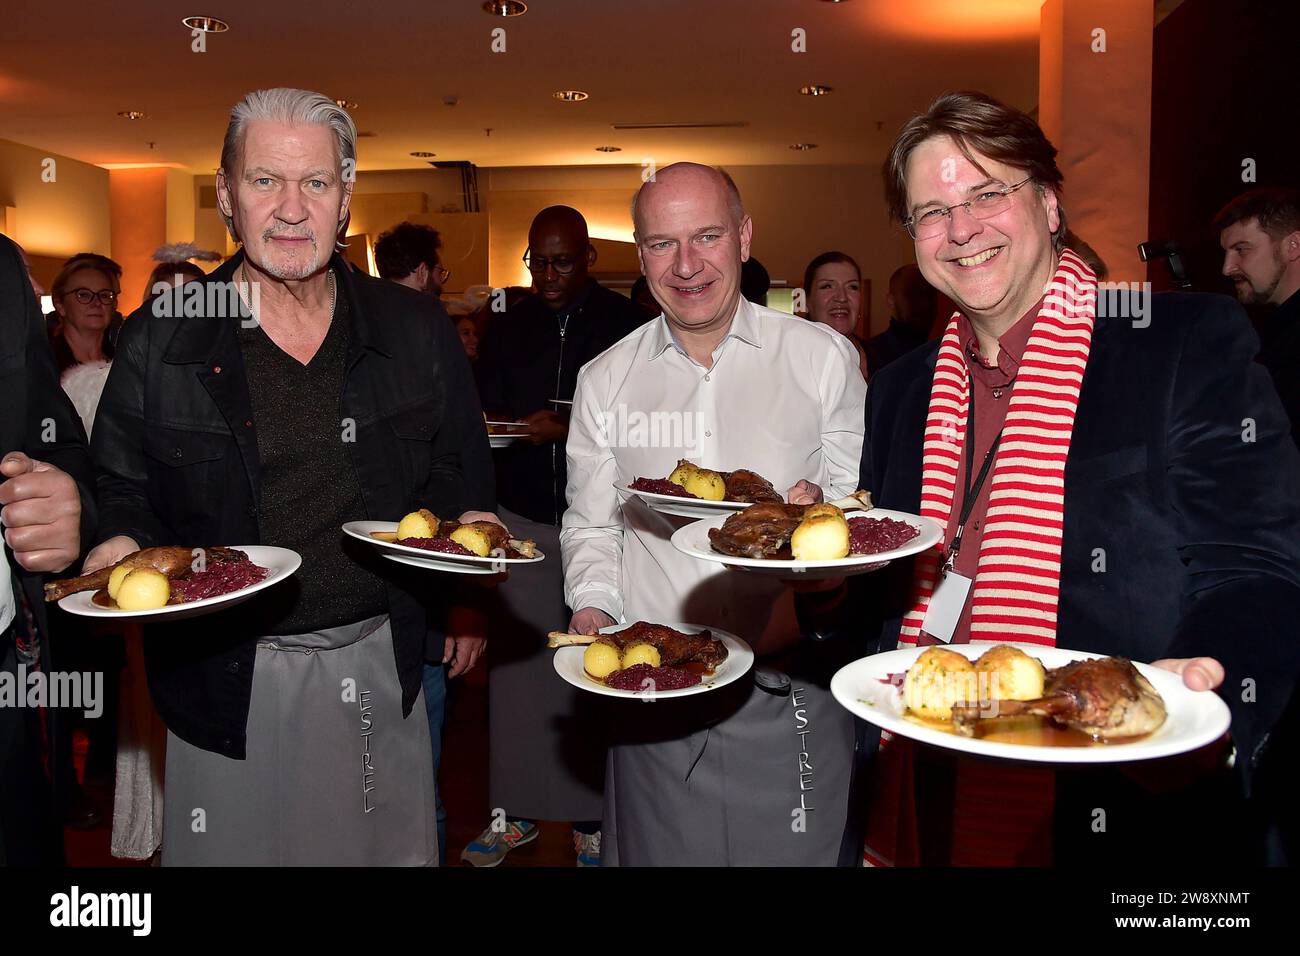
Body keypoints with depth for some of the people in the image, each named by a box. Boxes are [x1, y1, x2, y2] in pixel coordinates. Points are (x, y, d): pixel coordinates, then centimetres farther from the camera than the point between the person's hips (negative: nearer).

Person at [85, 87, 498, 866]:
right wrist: (123, 544, -17)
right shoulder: (159, 341, -3)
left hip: (382, 664, 2)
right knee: (233, 845, 13)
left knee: (398, 846, 17)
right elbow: (120, 489, 3)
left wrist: (472, 526, -9)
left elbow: (461, 474, 10)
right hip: (228, 680, -1)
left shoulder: (416, 333, 1)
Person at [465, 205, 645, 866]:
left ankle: (591, 818, 16)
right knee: (516, 664, 5)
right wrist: (501, 430, -11)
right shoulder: (507, 329, 10)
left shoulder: (627, 325, -1)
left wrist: (572, 429, -19)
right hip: (522, 517, 3)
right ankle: (514, 811, 21)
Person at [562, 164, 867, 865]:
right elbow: (590, 524, 13)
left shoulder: (825, 357, 1)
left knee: (801, 852, 8)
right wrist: (592, 608, -4)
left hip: (792, 693, -1)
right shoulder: (605, 380, 7)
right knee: (660, 851, 8)